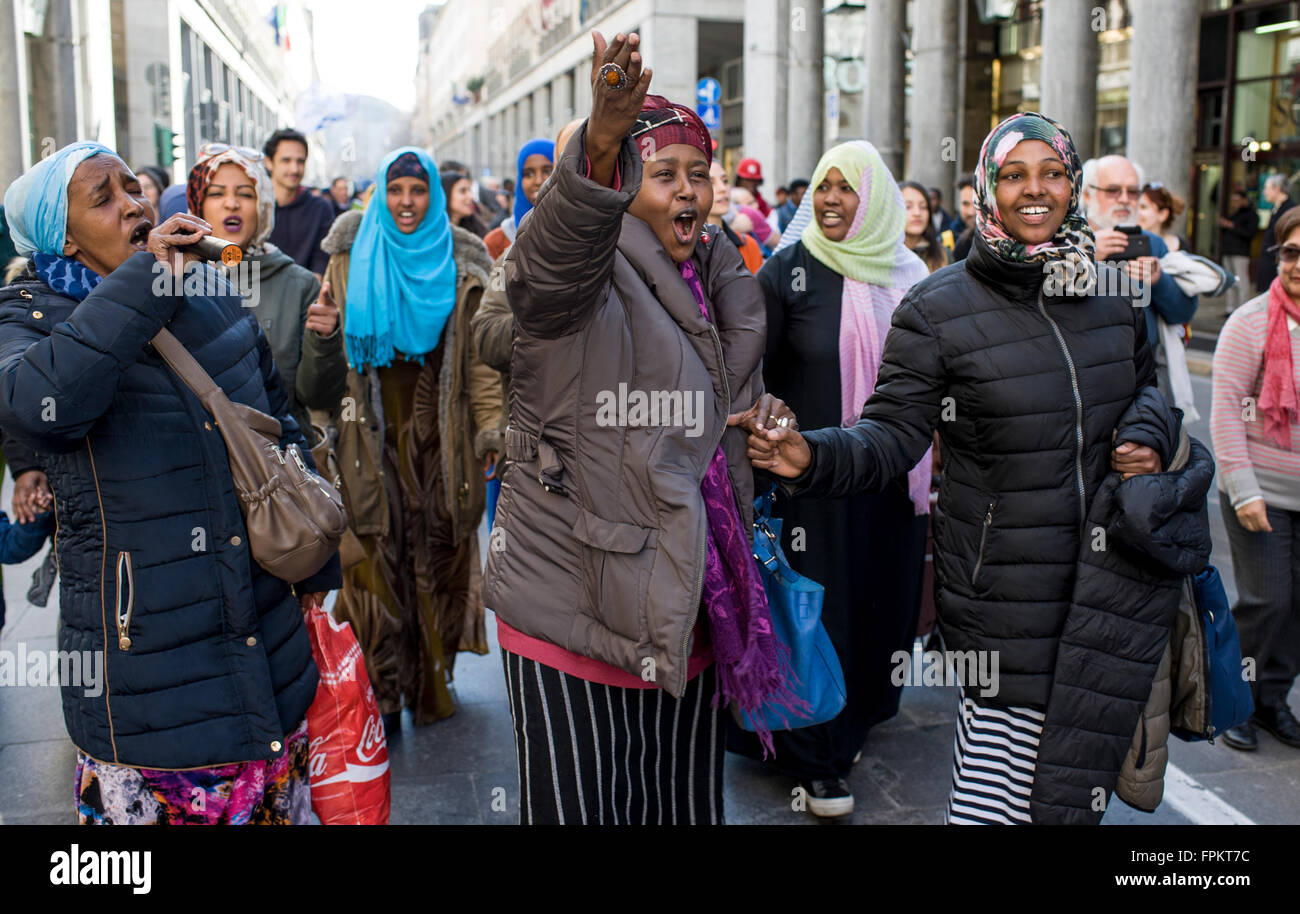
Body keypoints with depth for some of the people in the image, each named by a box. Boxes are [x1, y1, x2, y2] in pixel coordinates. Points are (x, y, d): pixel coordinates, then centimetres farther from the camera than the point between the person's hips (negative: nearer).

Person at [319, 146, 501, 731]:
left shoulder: (459, 266, 6)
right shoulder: (351, 261, 8)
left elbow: (480, 355, 1)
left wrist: (493, 425, -7)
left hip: (438, 429, 0)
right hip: (372, 431, 0)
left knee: (438, 554, 3)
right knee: (378, 557, -3)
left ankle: (433, 682, 18)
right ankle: (383, 694, 6)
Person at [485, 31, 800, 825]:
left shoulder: (726, 284, 12)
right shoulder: (585, 265, -10)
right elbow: (551, 255, -37)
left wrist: (765, 413, 2)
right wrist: (601, 142, -56)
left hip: (690, 610, 7)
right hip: (575, 611, -6)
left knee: (687, 804, 19)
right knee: (584, 805, 4)